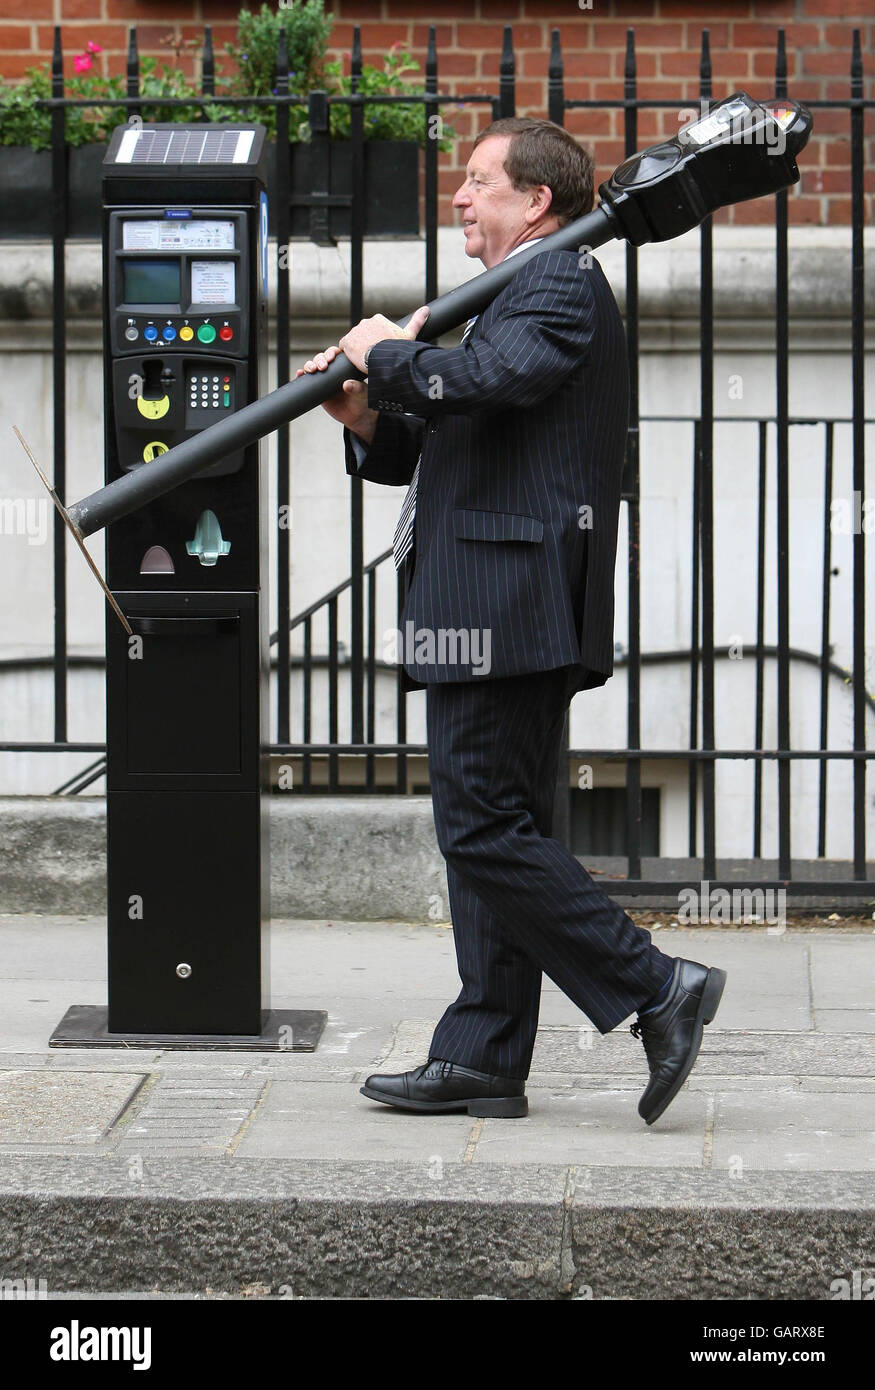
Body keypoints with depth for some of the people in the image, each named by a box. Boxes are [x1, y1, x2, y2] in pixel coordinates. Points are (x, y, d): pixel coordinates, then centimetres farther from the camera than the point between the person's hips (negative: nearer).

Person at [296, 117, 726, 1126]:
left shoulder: (564, 288, -7)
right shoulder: (522, 298, 25)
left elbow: (487, 380, -28)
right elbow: (430, 450, 24)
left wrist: (388, 353, -11)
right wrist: (368, 417, 4)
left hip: (510, 610, -11)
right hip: (505, 616, 11)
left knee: (485, 829, -12)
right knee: (493, 831, 10)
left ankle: (654, 988, -9)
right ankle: (481, 1058, 13)